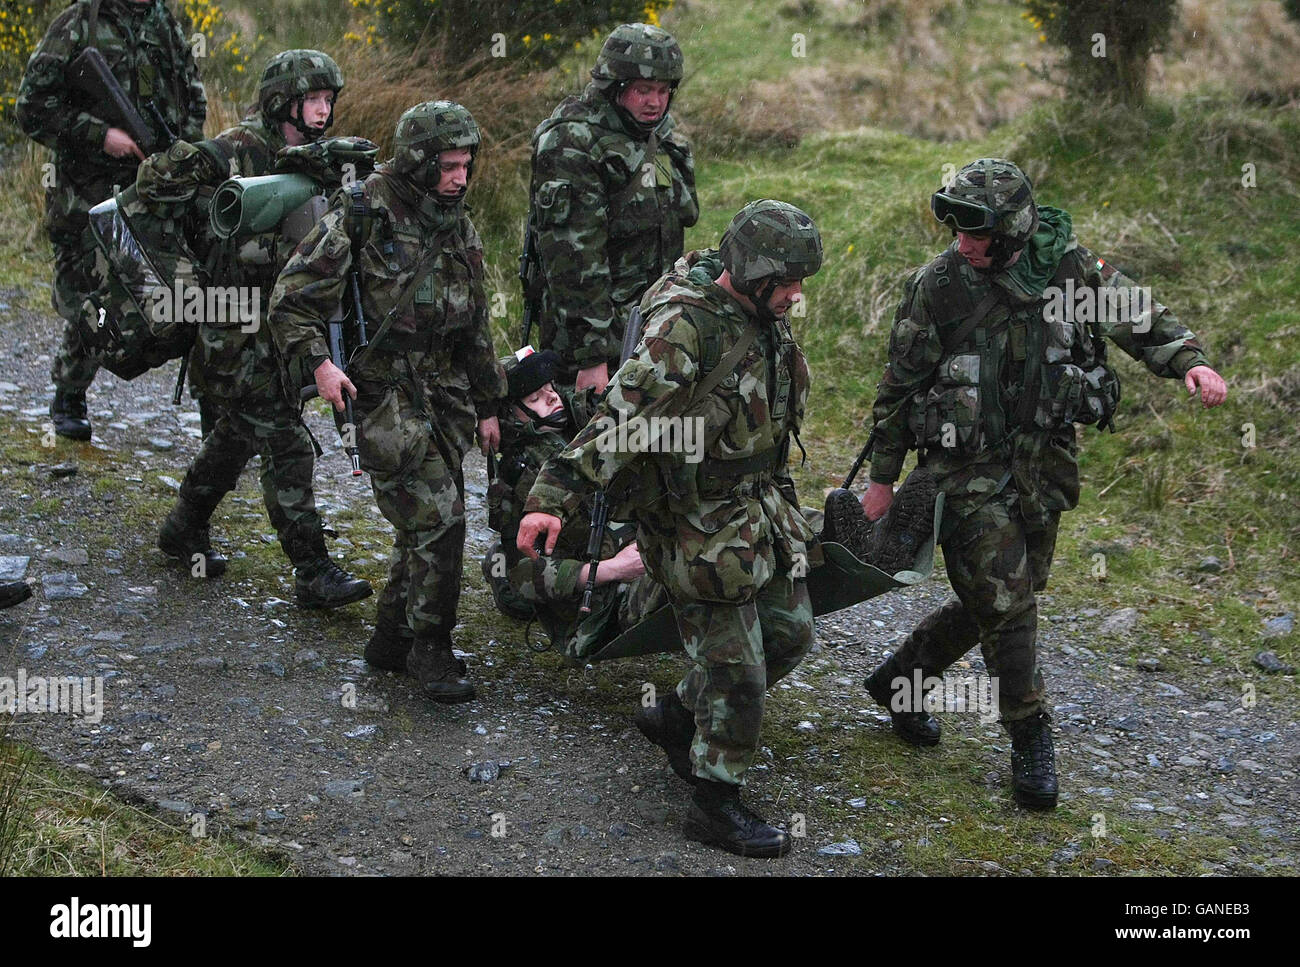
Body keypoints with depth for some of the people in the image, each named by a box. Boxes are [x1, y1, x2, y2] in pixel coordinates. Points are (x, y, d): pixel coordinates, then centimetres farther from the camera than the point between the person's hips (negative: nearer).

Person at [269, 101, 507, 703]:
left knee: (432, 520, 9)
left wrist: (487, 405, 21)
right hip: (382, 390, -7)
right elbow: (292, 299, -10)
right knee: (436, 517, -14)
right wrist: (318, 362, -25)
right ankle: (430, 648, -1)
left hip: (444, 393, 7)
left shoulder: (458, 227, 12)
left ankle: (392, 638, 24)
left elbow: (475, 325, 21)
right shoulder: (363, 213, -10)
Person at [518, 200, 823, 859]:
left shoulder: (764, 316, 3)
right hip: (701, 526, -9)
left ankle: (675, 717, 35)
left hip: (761, 508, 9)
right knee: (736, 666, -2)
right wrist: (553, 499, -35)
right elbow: (619, 417, -30)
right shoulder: (684, 328, -25)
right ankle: (716, 805, 16)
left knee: (789, 633, 17)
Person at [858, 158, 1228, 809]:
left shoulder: (1068, 267, -4)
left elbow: (1139, 316, 1)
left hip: (1045, 462, 4)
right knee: (1005, 602, -7)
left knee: (1000, 601, 12)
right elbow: (899, 387, -4)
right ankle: (1030, 743, 10)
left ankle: (898, 678, 33)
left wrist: (1189, 362, -20)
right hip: (970, 468, -4)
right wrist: (882, 478, 0)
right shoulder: (937, 286, -11)